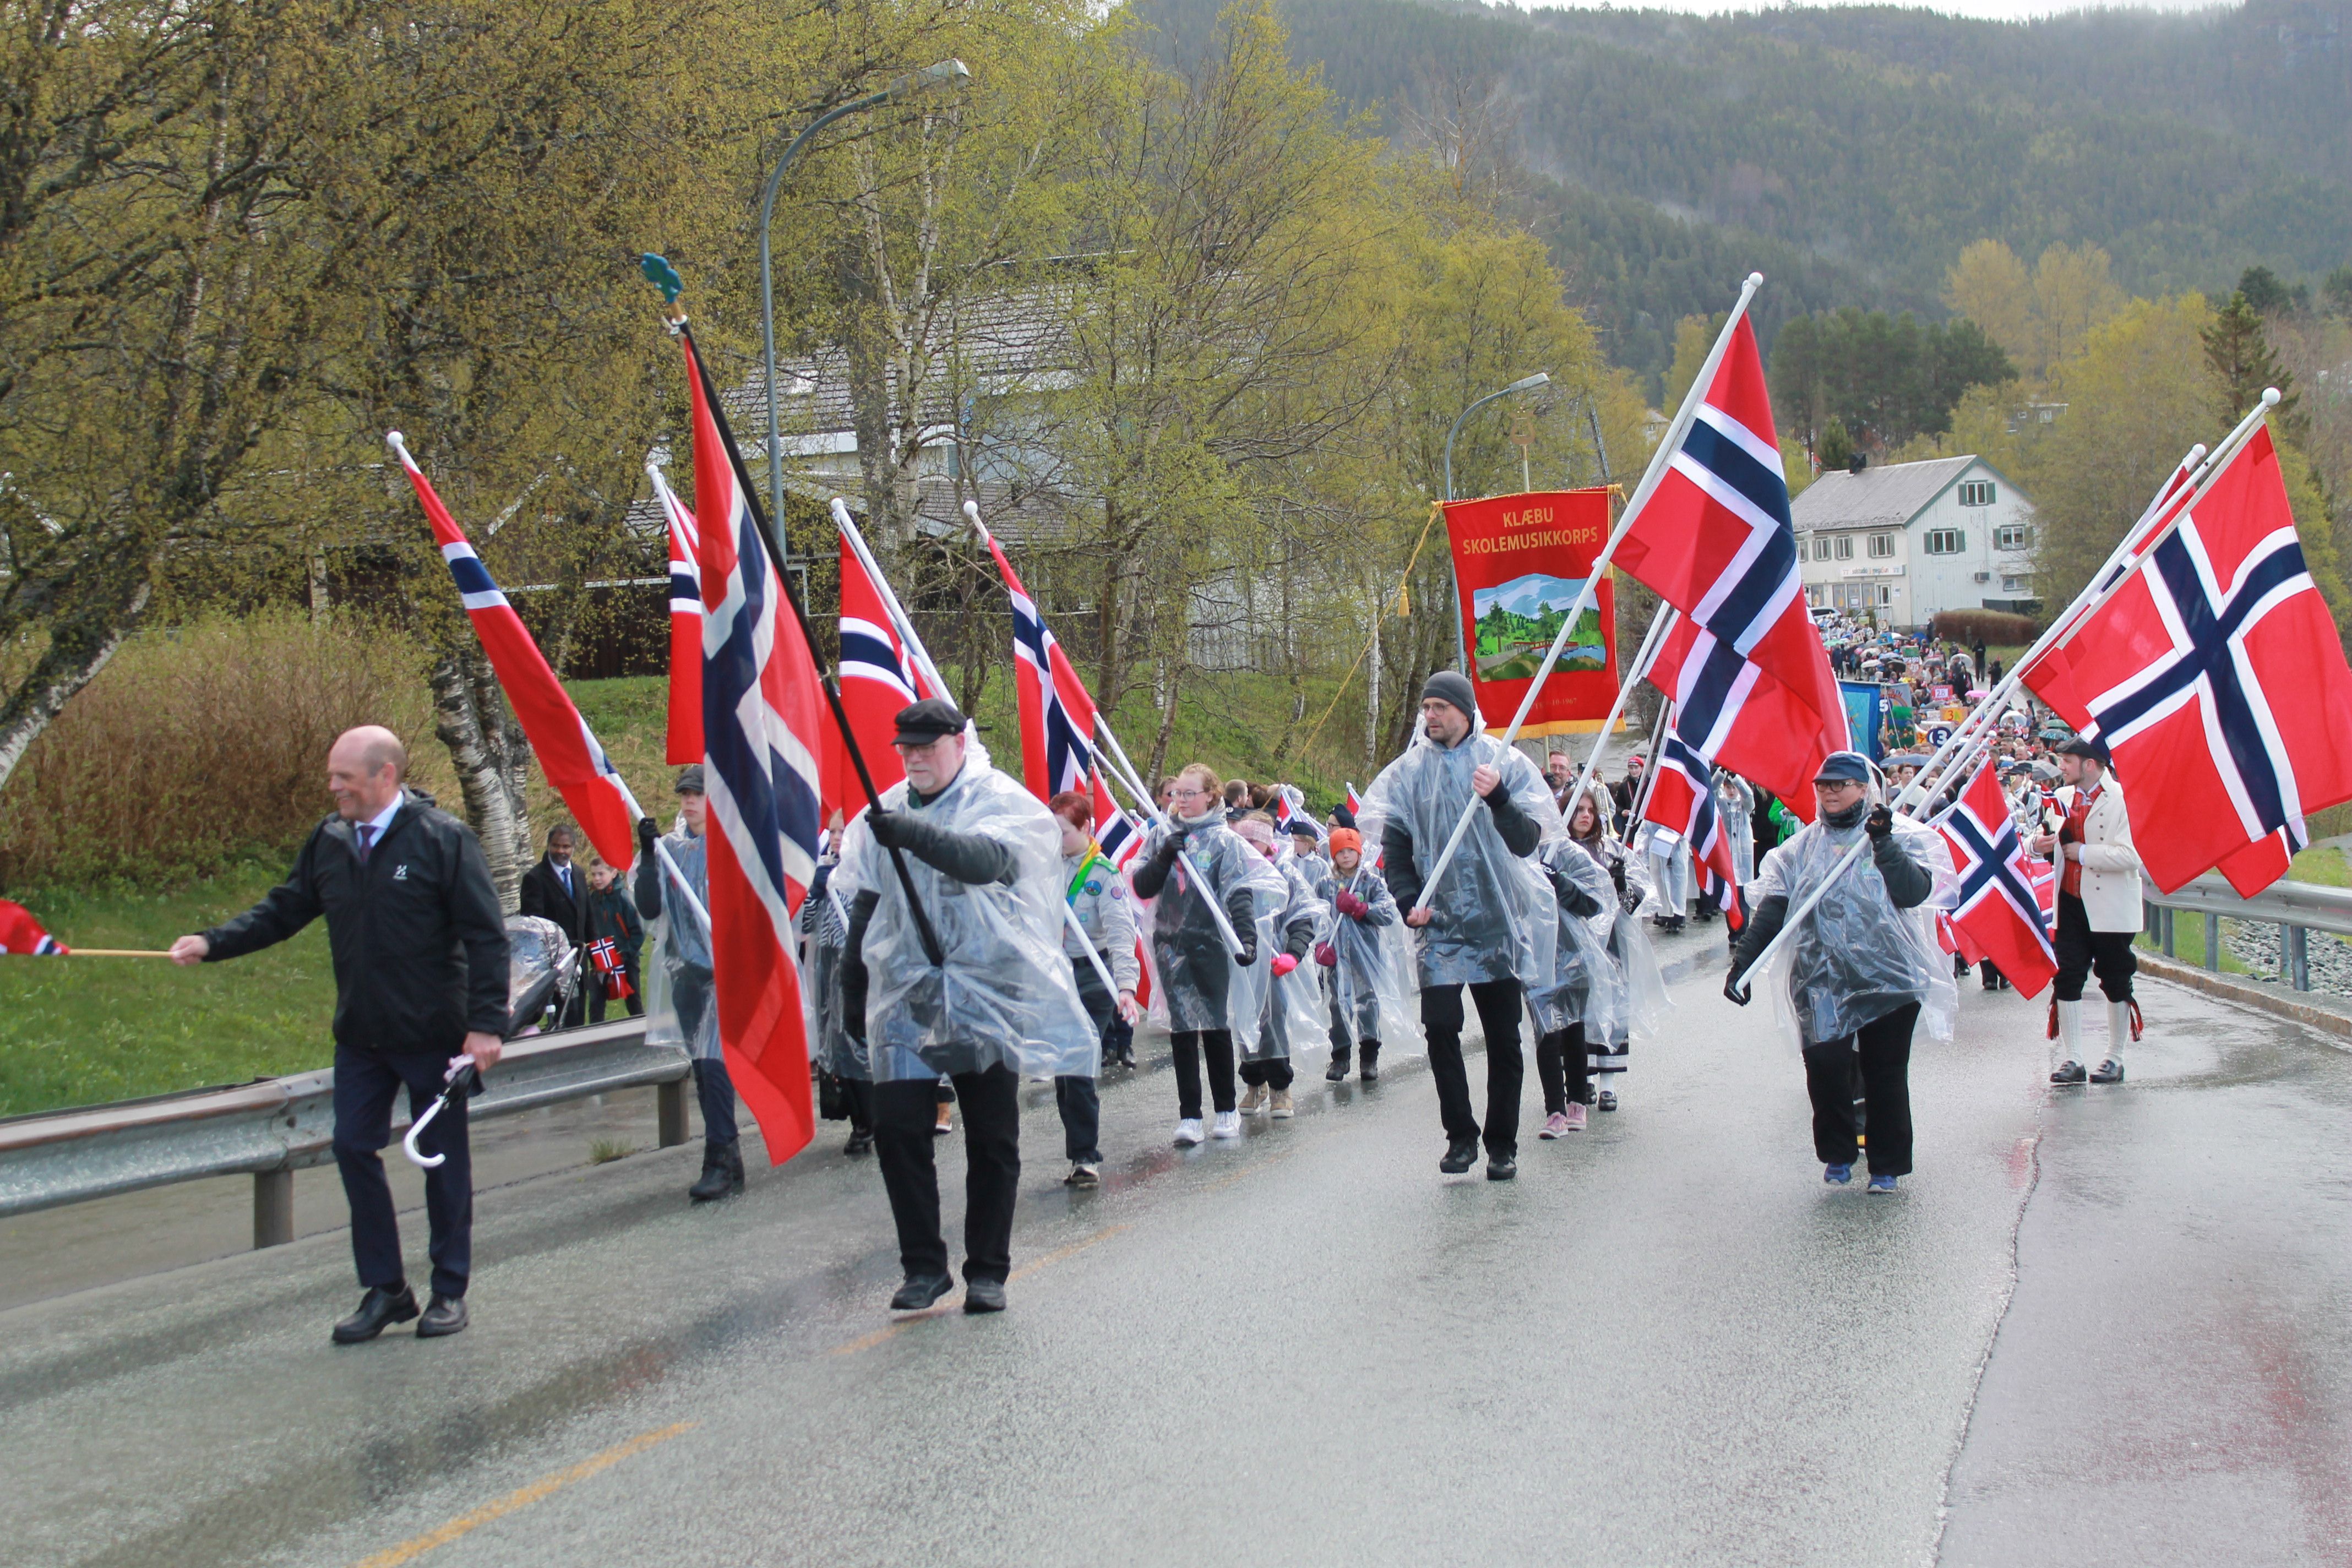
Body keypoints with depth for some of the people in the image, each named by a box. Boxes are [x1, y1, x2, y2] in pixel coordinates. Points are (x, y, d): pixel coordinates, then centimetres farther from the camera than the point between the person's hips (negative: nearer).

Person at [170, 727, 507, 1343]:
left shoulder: (443, 839, -11)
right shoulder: (329, 843, 5)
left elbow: (486, 937, -12)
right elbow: (283, 910, 10)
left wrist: (486, 1023, -17)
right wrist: (212, 943, -5)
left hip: (434, 1036, -5)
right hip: (361, 1037, 5)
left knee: (443, 1158, 5)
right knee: (354, 1149, 4)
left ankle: (450, 1292, 18)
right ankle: (384, 1290, 15)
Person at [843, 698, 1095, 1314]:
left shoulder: (1004, 803, -6)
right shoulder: (886, 812, 10)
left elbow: (985, 859, -29)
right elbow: (867, 906, 20)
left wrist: (915, 834, -43)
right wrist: (853, 986, 19)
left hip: (988, 992, -3)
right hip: (905, 995, 4)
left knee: (992, 1138, 3)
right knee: (896, 1125, -7)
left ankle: (988, 1270, 14)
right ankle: (923, 1264, 3)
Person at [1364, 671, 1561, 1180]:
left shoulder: (1505, 763, -2)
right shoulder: (1409, 771, 4)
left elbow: (1527, 842, -9)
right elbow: (1394, 846, 9)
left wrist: (1497, 799, -26)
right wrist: (1408, 900, -6)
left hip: (1499, 922, -1)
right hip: (1440, 924, 1)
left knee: (1504, 1039, 5)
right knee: (1440, 1028, -11)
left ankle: (1502, 1144, 16)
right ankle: (1461, 1135, 3)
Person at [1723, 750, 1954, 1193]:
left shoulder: (1904, 836, 2)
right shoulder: (1801, 848, 12)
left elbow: (1915, 892, -13)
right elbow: (1770, 909, 7)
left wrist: (1884, 843, -20)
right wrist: (1742, 962, -3)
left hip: (1888, 978, -2)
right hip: (1823, 981, 2)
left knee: (1885, 1075, 2)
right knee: (1824, 1066, -10)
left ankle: (1888, 1166, 17)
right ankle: (1837, 1155, 11)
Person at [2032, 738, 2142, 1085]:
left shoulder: (2120, 798, -12)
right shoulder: (2063, 798, 10)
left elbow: (2131, 856, -21)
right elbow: (2054, 841, 21)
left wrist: (2083, 853, -18)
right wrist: (2040, 845, -2)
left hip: (2110, 905, -6)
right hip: (2071, 901, 6)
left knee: (2115, 983, 6)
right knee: (2066, 979, 1)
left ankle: (2115, 1059, 17)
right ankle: (2071, 1059, 6)